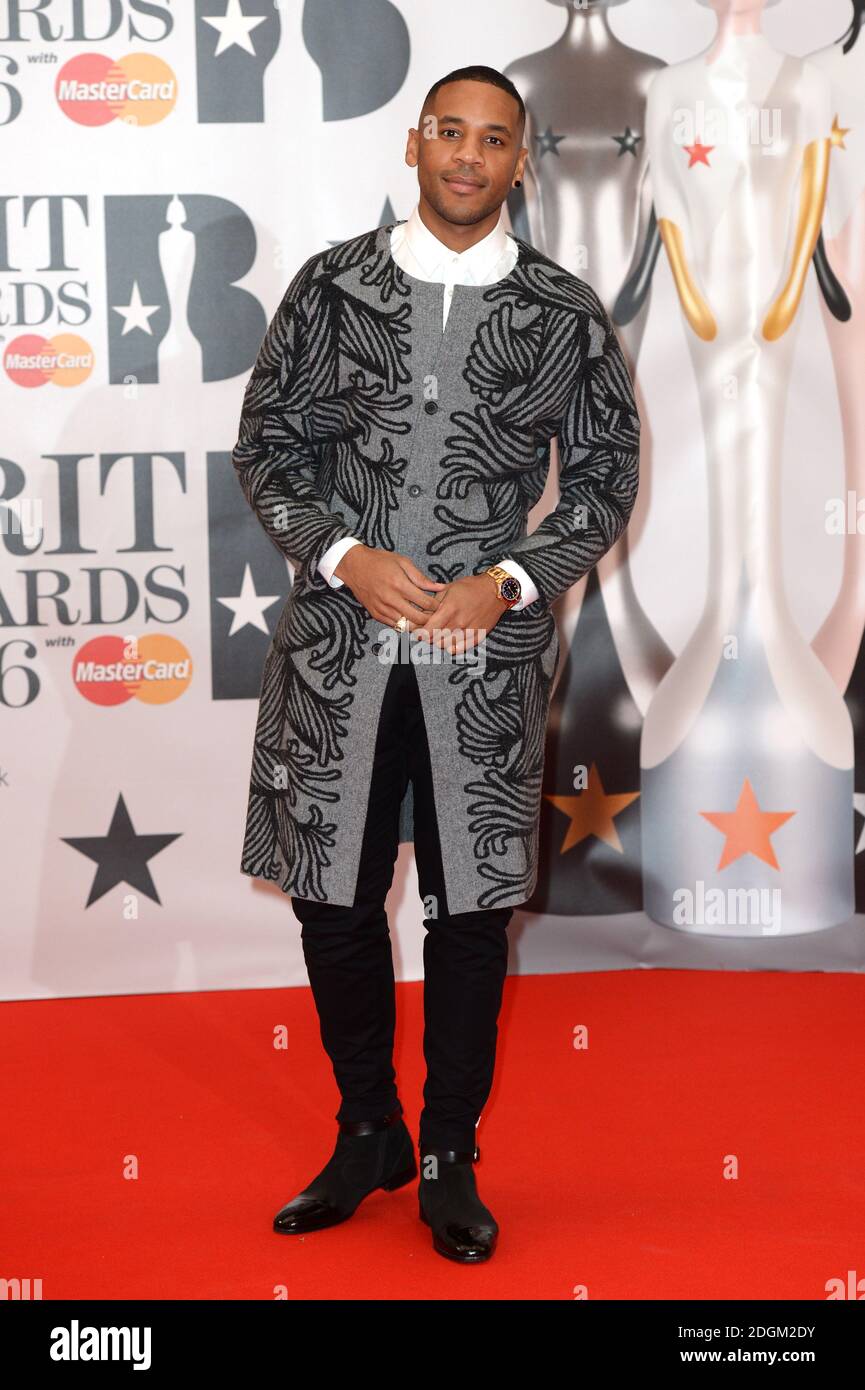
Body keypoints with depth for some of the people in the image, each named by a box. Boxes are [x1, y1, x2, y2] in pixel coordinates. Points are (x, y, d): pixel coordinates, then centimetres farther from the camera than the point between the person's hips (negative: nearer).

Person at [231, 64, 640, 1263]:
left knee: (472, 905, 6)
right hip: (337, 642, 1)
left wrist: (509, 583, -10)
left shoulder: (565, 315, 2)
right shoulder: (331, 285, 3)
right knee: (333, 894, 8)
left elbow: (606, 481, 5)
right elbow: (265, 445, 4)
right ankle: (368, 1135, 30)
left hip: (488, 653, -1)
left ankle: (449, 1157, 25)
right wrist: (347, 559, -11)